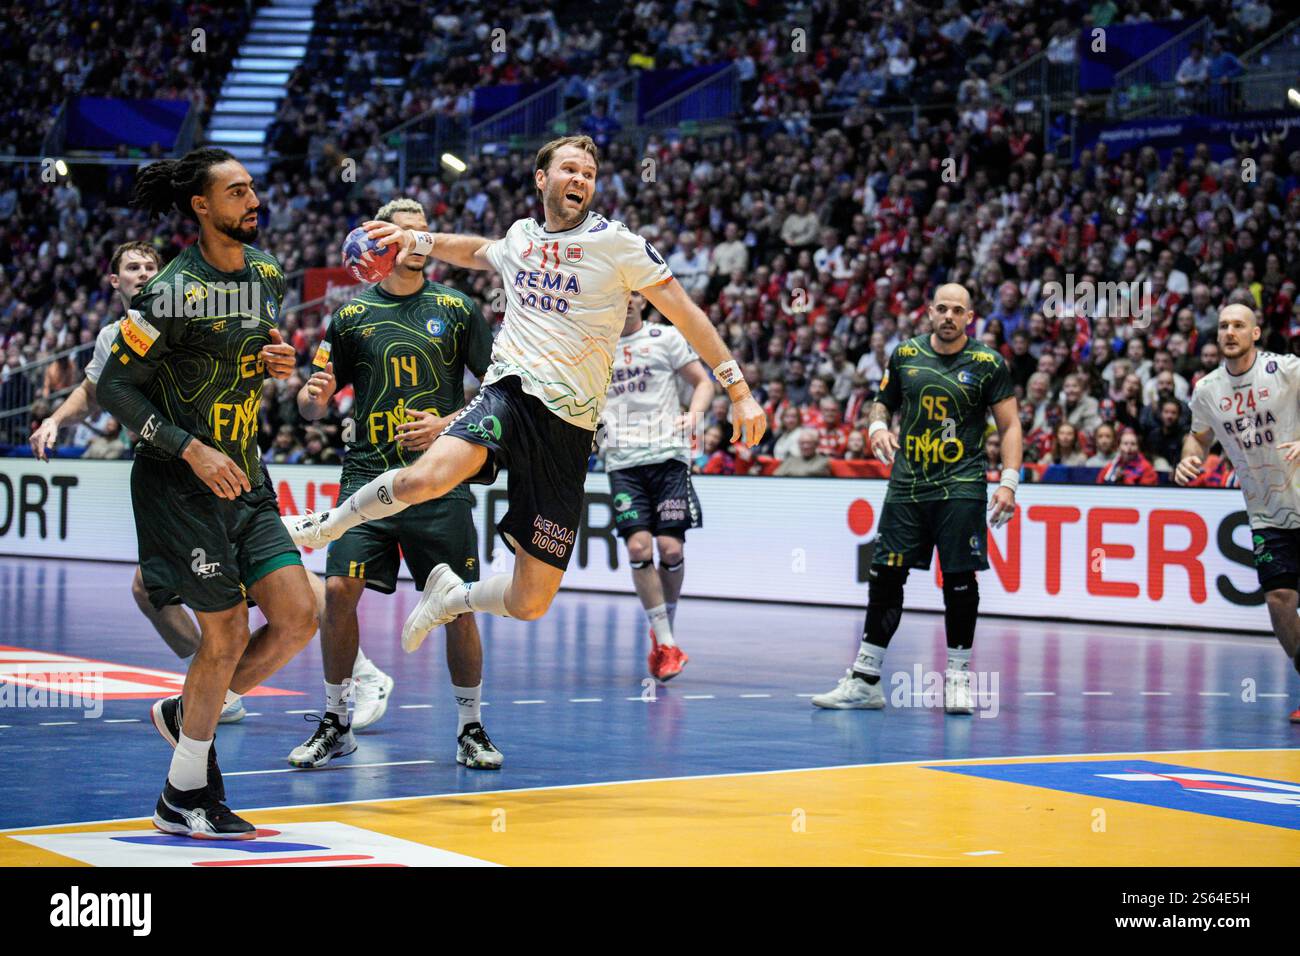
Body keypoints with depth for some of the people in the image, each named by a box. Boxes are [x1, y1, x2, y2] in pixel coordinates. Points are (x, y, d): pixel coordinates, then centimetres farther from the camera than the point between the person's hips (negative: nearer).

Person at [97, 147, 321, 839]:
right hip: (179, 482, -7)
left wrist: (279, 361, 0)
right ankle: (182, 801, 11)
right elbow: (114, 388, -14)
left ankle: (187, 715, 22)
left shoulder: (266, 274, 6)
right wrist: (192, 450, -21)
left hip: (244, 477, 7)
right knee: (227, 637, -5)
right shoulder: (172, 293, -16)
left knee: (298, 617, -2)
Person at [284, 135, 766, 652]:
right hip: (508, 393, 1)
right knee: (427, 477, -34)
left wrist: (739, 392, -2)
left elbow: (687, 315, 2)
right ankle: (327, 525, -6)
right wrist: (417, 239, 26)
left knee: (530, 604, -4)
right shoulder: (520, 236, 12)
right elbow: (479, 252, 38)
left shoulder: (617, 243, -1)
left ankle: (451, 597, 29)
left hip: (567, 426, -1)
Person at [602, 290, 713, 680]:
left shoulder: (666, 338, 7)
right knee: (639, 548, -12)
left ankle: (666, 629, 16)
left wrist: (693, 414, -11)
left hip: (668, 456, -2)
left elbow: (703, 381, 8)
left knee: (671, 548, -8)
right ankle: (665, 642, -4)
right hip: (623, 461, 2)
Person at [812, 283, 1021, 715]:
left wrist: (1008, 482, -10)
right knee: (885, 576, 1)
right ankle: (865, 680, 7)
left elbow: (1010, 425, 0)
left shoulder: (988, 364, -1)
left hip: (960, 488, -3)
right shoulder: (905, 355, 7)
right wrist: (878, 426, -2)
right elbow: (882, 402, 21)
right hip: (907, 485, 3)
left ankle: (958, 677, 10)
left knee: (960, 579, -3)